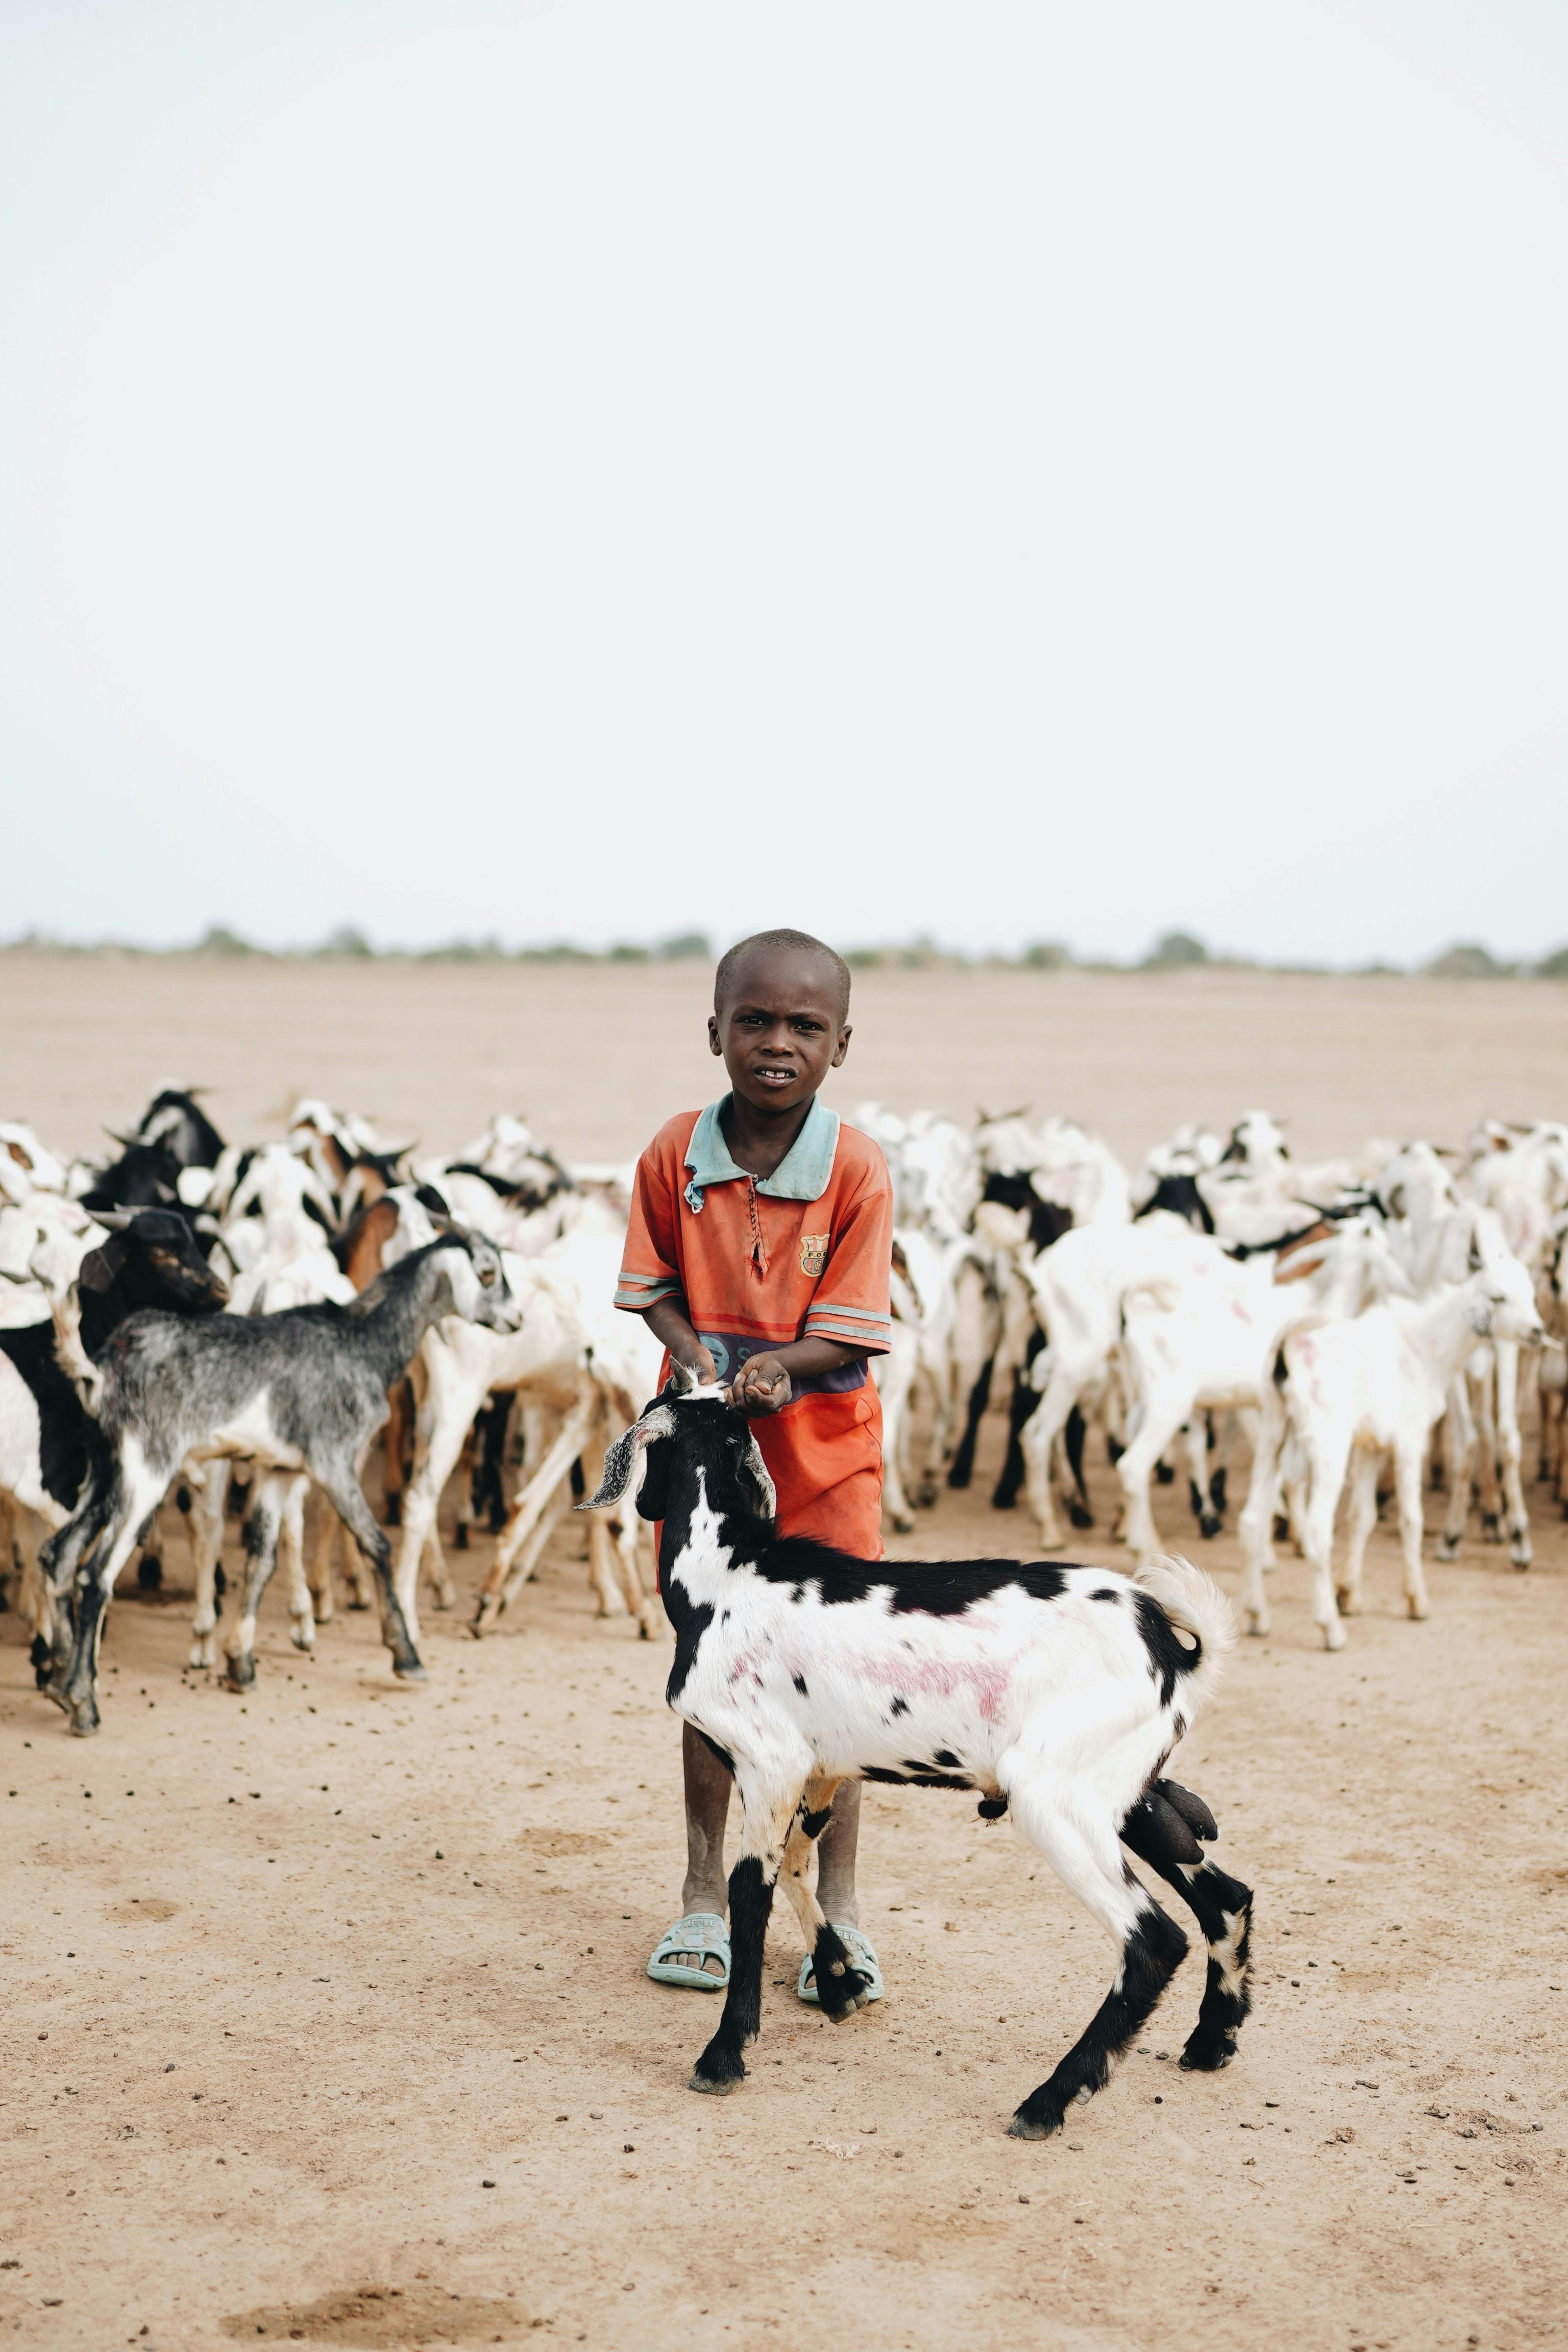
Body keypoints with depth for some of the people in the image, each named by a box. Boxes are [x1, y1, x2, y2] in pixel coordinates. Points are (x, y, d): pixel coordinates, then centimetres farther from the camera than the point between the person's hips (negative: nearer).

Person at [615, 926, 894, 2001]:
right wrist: (696, 1355, -19)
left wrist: (778, 1365, -33)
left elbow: (849, 1333, -15)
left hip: (823, 1445, -2)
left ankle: (839, 1903, 18)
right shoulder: (676, 1155, -8)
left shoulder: (858, 1170, -15)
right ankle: (706, 1891, 26)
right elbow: (656, 1287, 0)